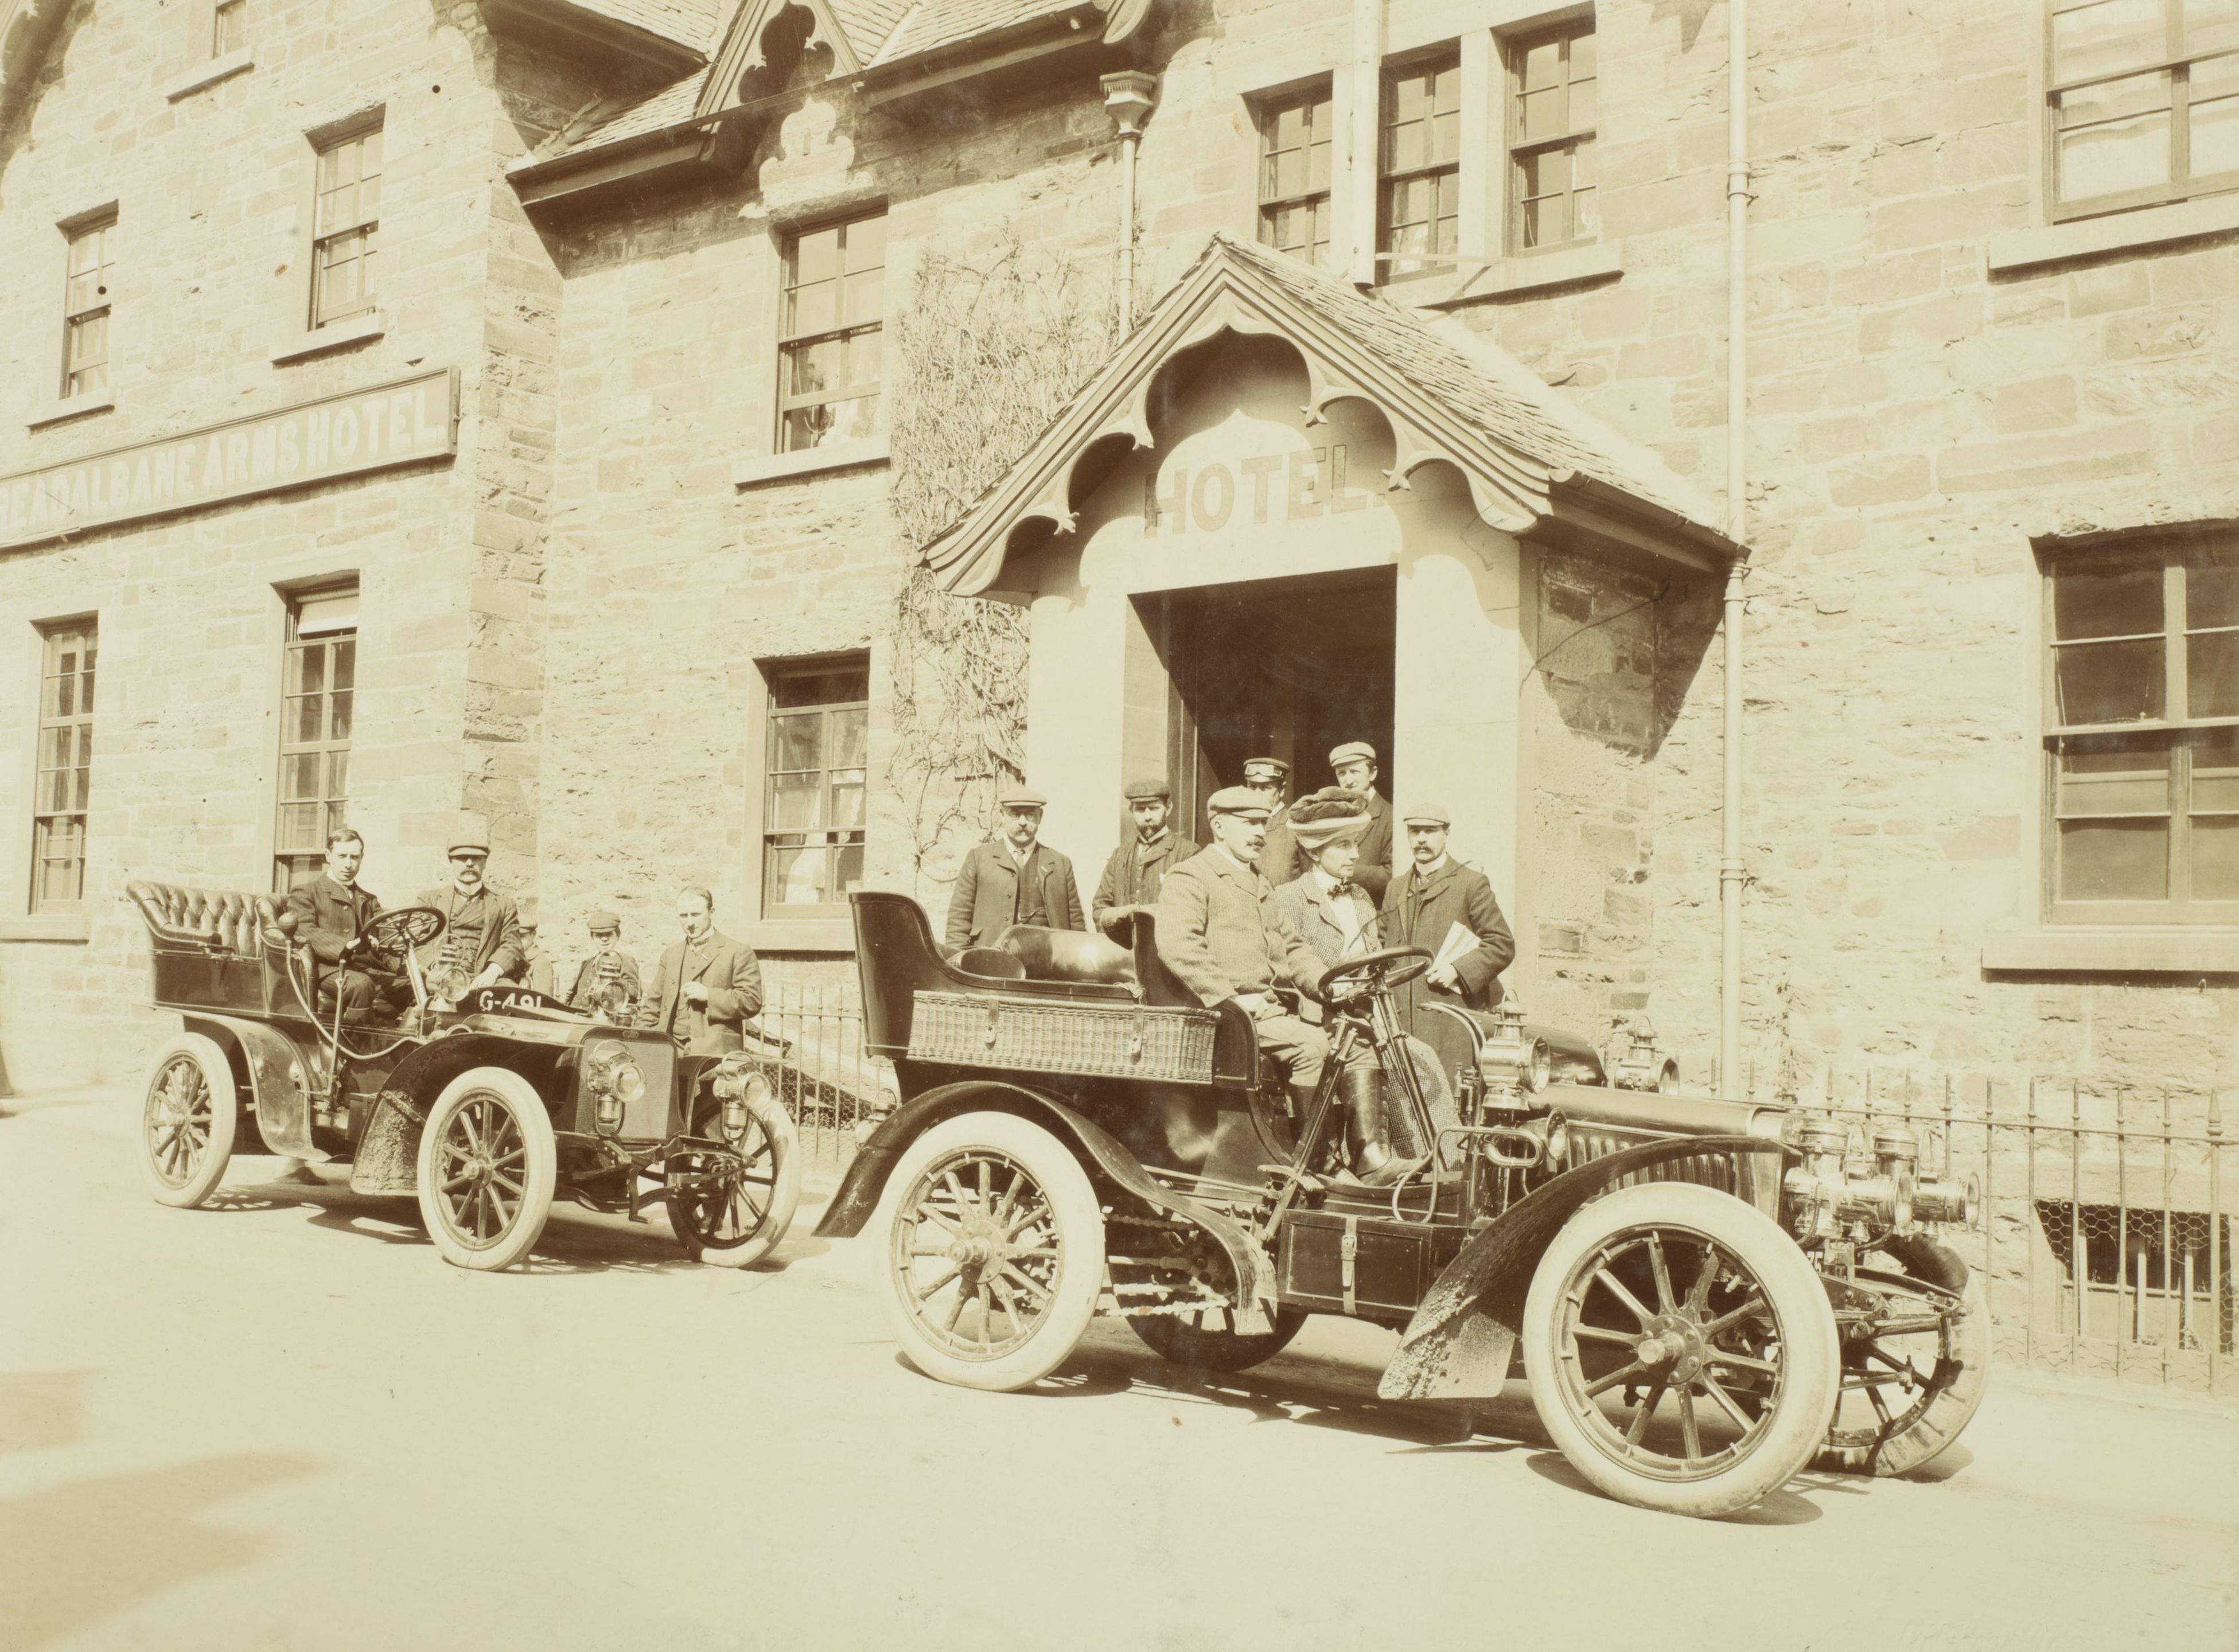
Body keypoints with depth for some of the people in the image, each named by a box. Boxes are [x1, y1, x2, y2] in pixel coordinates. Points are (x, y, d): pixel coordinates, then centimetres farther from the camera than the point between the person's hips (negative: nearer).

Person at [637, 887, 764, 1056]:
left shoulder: (739, 952, 4)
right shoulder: (670, 955, 23)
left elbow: (752, 1002, -4)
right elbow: (653, 1004, 23)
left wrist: (709, 995, -12)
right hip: (670, 1052, 5)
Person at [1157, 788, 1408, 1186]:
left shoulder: (1259, 884, 28)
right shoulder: (1189, 878, -2)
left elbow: (1292, 947, 24)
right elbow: (1177, 946, -18)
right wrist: (1230, 997, -23)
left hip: (1272, 1009, 9)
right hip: (1228, 1014, -9)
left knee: (1358, 1045, -7)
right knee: (1312, 1044, -29)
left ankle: (1371, 1158, -9)